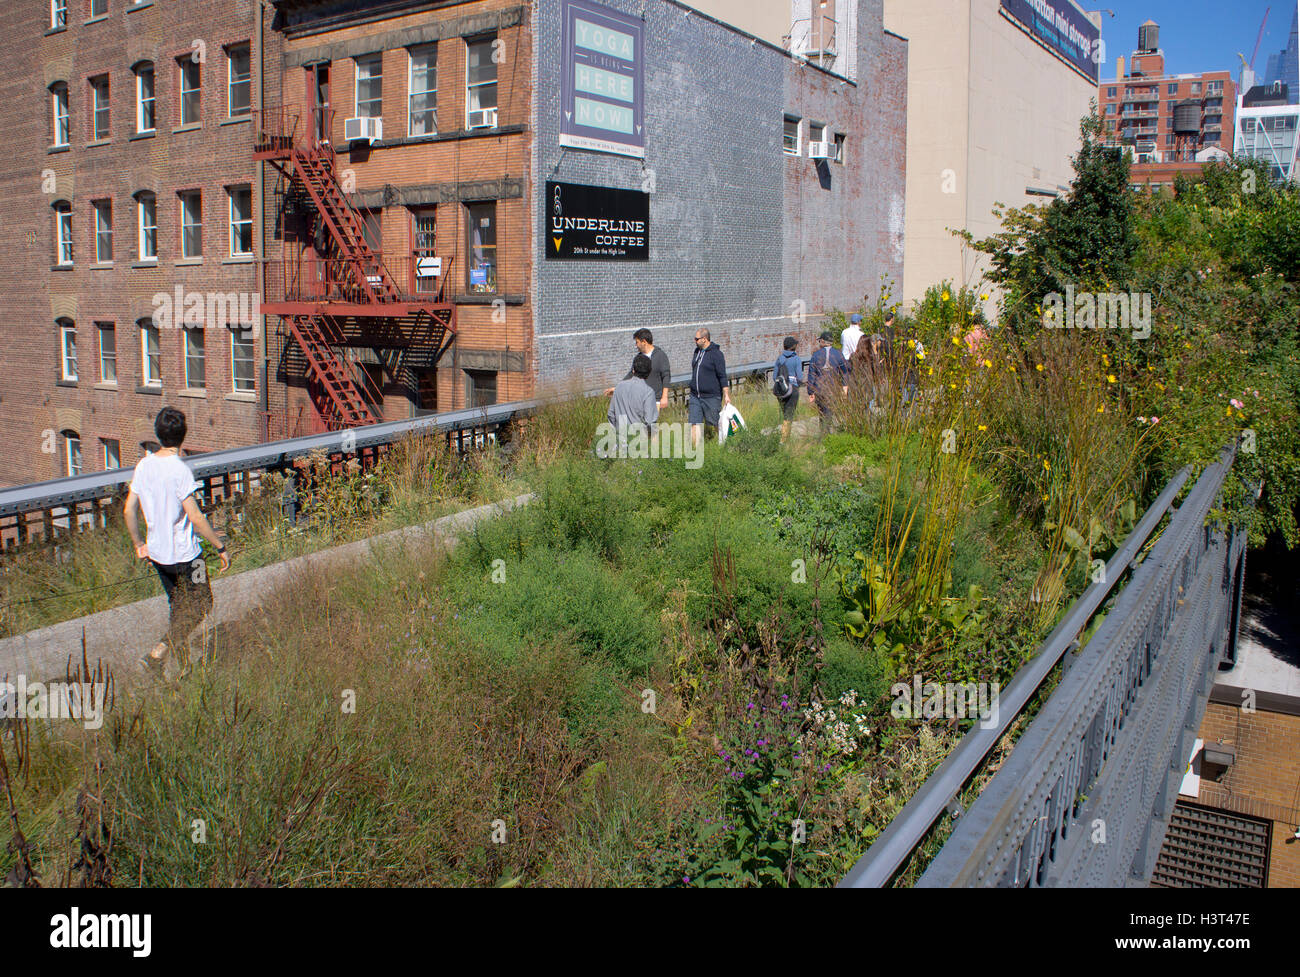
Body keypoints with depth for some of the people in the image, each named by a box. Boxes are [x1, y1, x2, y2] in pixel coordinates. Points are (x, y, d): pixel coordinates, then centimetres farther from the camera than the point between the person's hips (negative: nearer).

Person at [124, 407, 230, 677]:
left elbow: (129, 510, 5)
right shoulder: (180, 470, -21)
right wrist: (221, 547, -14)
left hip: (156, 552, 7)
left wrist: (139, 544, 18)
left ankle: (177, 653, 35)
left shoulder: (143, 465, -1)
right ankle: (156, 655, -2)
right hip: (184, 555, -7)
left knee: (177, 605, 24)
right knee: (200, 606, 8)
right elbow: (195, 518, -23)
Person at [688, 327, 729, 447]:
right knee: (694, 423, -1)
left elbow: (722, 376, -12)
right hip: (695, 396, 7)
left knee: (716, 423, 4)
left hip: (711, 397, -7)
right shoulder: (697, 351, 12)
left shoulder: (716, 354, -11)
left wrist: (726, 395, -15)